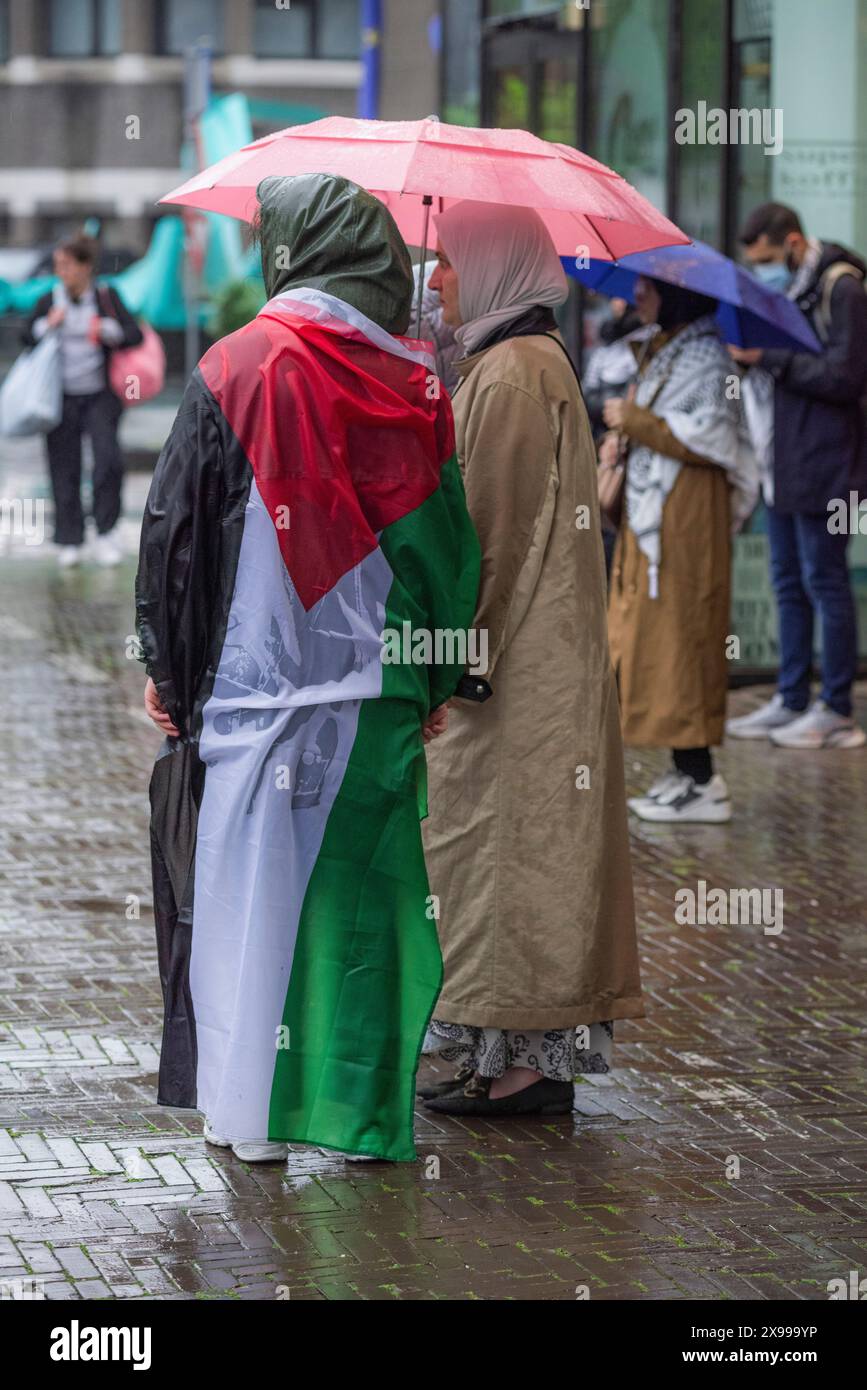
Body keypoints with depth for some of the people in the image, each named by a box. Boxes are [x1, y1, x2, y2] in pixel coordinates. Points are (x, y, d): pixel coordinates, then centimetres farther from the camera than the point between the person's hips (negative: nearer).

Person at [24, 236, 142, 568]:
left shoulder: (107, 298, 2)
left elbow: (135, 335, -2)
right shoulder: (48, 302, 6)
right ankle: (70, 543, 9)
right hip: (61, 399, 1)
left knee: (108, 459, -17)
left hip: (99, 396, -1)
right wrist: (47, 326, -14)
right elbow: (27, 342, 4)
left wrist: (108, 330, -21)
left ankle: (105, 533, -5)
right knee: (64, 469, 1)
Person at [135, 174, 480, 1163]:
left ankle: (246, 1109, 6)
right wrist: (438, 681, 13)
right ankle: (359, 1106, 9)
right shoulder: (413, 386, 1)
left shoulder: (234, 371, -6)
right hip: (376, 683, 2)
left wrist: (164, 664, 5)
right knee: (362, 886, 8)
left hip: (252, 676, -2)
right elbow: (447, 542, 4)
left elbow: (174, 523, -3)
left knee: (247, 888, 4)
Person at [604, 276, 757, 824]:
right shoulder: (664, 349, 17)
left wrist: (636, 420, -16)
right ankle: (688, 773, 12)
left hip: (685, 520, -10)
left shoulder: (706, 353, -12)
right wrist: (626, 437, 8)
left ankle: (702, 784, -7)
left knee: (677, 640, -9)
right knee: (652, 639, 9)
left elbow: (711, 437, -21)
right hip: (652, 515, 10)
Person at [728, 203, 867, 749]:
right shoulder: (785, 289, 15)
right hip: (784, 464, 9)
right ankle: (792, 700, 19)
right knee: (790, 582, 12)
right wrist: (748, 351, 2)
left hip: (822, 466, -9)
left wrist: (768, 357, -20)